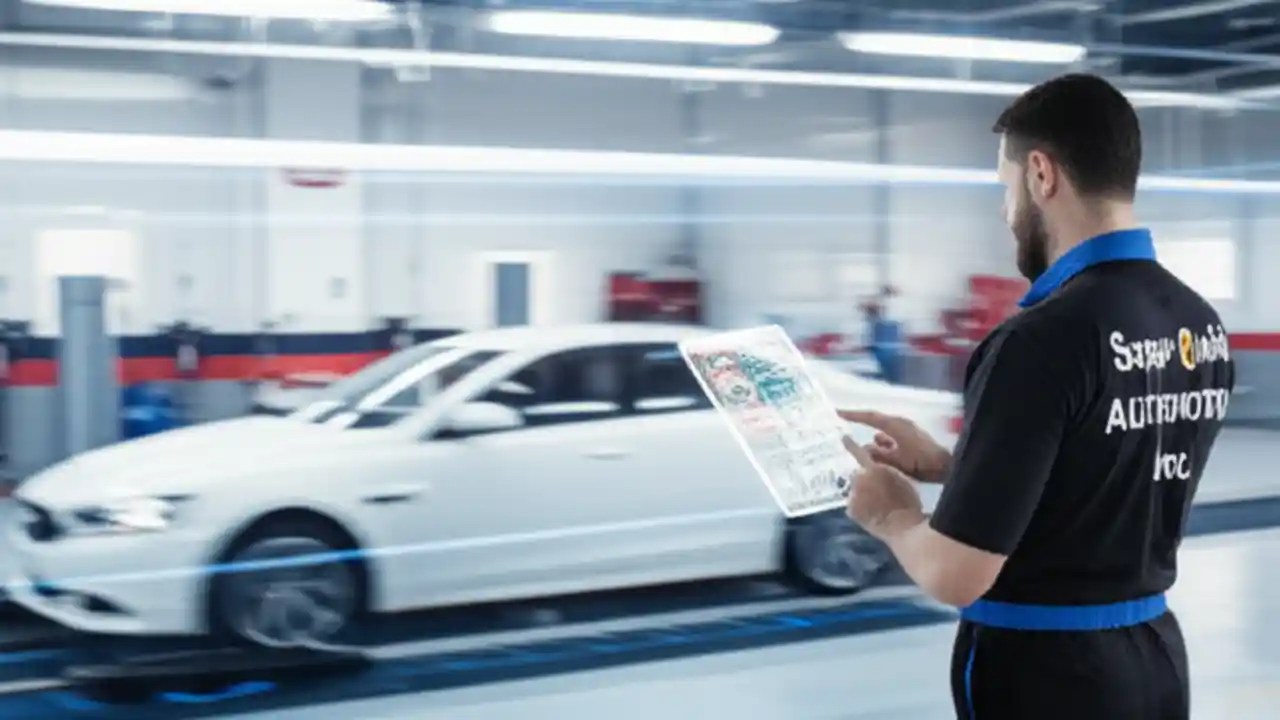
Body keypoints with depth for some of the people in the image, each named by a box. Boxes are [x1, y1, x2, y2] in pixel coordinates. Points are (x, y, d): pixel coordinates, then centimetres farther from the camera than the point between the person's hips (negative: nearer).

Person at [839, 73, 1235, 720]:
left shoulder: (1042, 340, -23)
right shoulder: (1202, 327, 0)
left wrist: (890, 515, -2)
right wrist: (941, 463, 14)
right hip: (1154, 659, 7)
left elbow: (955, 576, -22)